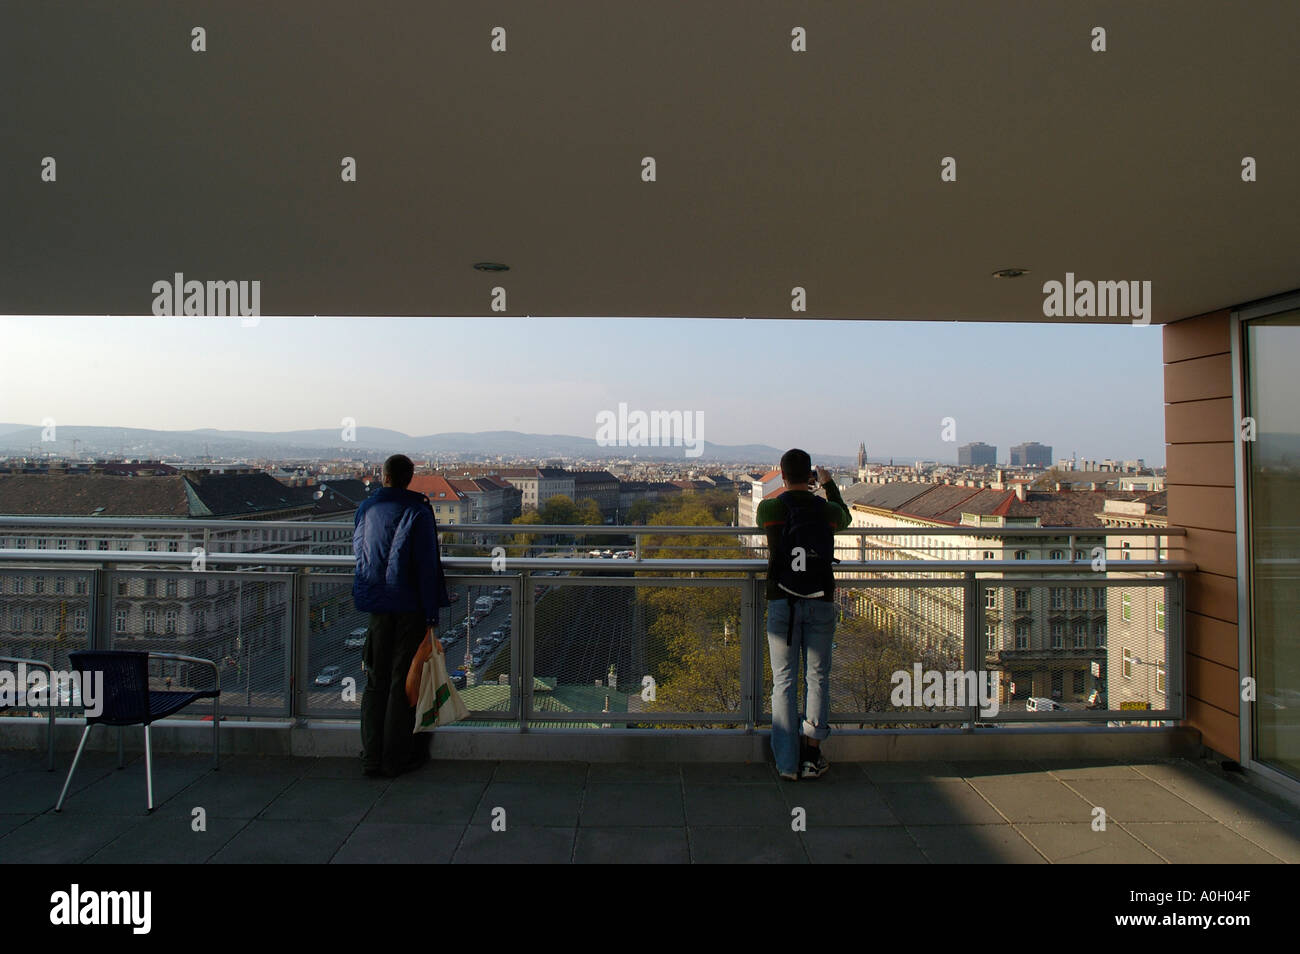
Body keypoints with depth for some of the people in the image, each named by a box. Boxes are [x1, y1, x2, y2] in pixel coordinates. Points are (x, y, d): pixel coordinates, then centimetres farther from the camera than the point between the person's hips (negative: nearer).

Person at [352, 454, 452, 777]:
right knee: (403, 681, 5)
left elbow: (358, 552, 17)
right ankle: (396, 758, 13)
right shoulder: (418, 511, -10)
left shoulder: (366, 508, 5)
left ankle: (371, 757, 18)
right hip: (409, 606, -4)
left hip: (375, 605, 4)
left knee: (376, 680, 13)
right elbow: (427, 568, -14)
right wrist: (431, 619, -11)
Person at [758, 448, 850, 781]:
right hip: (821, 603, 1)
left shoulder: (769, 509, -5)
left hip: (782, 603, -1)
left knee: (784, 682, 6)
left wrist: (790, 492, 35)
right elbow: (845, 518, 26)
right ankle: (812, 754, 14)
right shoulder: (827, 510, 0)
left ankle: (788, 761, 9)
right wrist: (829, 485, 40)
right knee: (818, 678, 12)